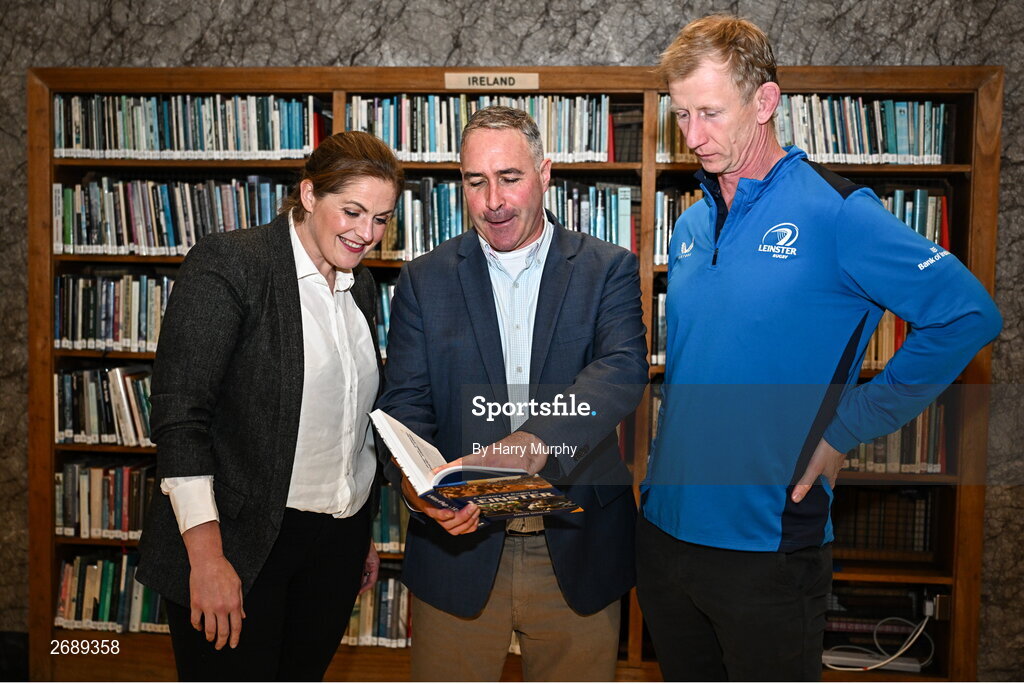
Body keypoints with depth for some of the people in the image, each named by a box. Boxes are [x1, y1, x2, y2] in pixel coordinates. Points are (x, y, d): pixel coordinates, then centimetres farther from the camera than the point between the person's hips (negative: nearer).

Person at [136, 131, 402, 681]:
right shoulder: (227, 264, -11)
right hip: (240, 542, -6)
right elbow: (179, 414, -16)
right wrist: (207, 557, -19)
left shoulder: (360, 287, 10)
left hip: (337, 544, 6)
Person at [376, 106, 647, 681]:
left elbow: (623, 370, -17)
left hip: (577, 552, 0)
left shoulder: (609, 270, -1)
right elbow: (405, 403, -1)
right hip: (457, 546, 1)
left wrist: (533, 442, -35)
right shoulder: (425, 280, 4)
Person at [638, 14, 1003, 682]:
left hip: (767, 539, -6)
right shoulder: (691, 227, 8)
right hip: (665, 524, 6)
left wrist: (848, 428, -12)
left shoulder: (834, 211, -13)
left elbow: (967, 314, -13)